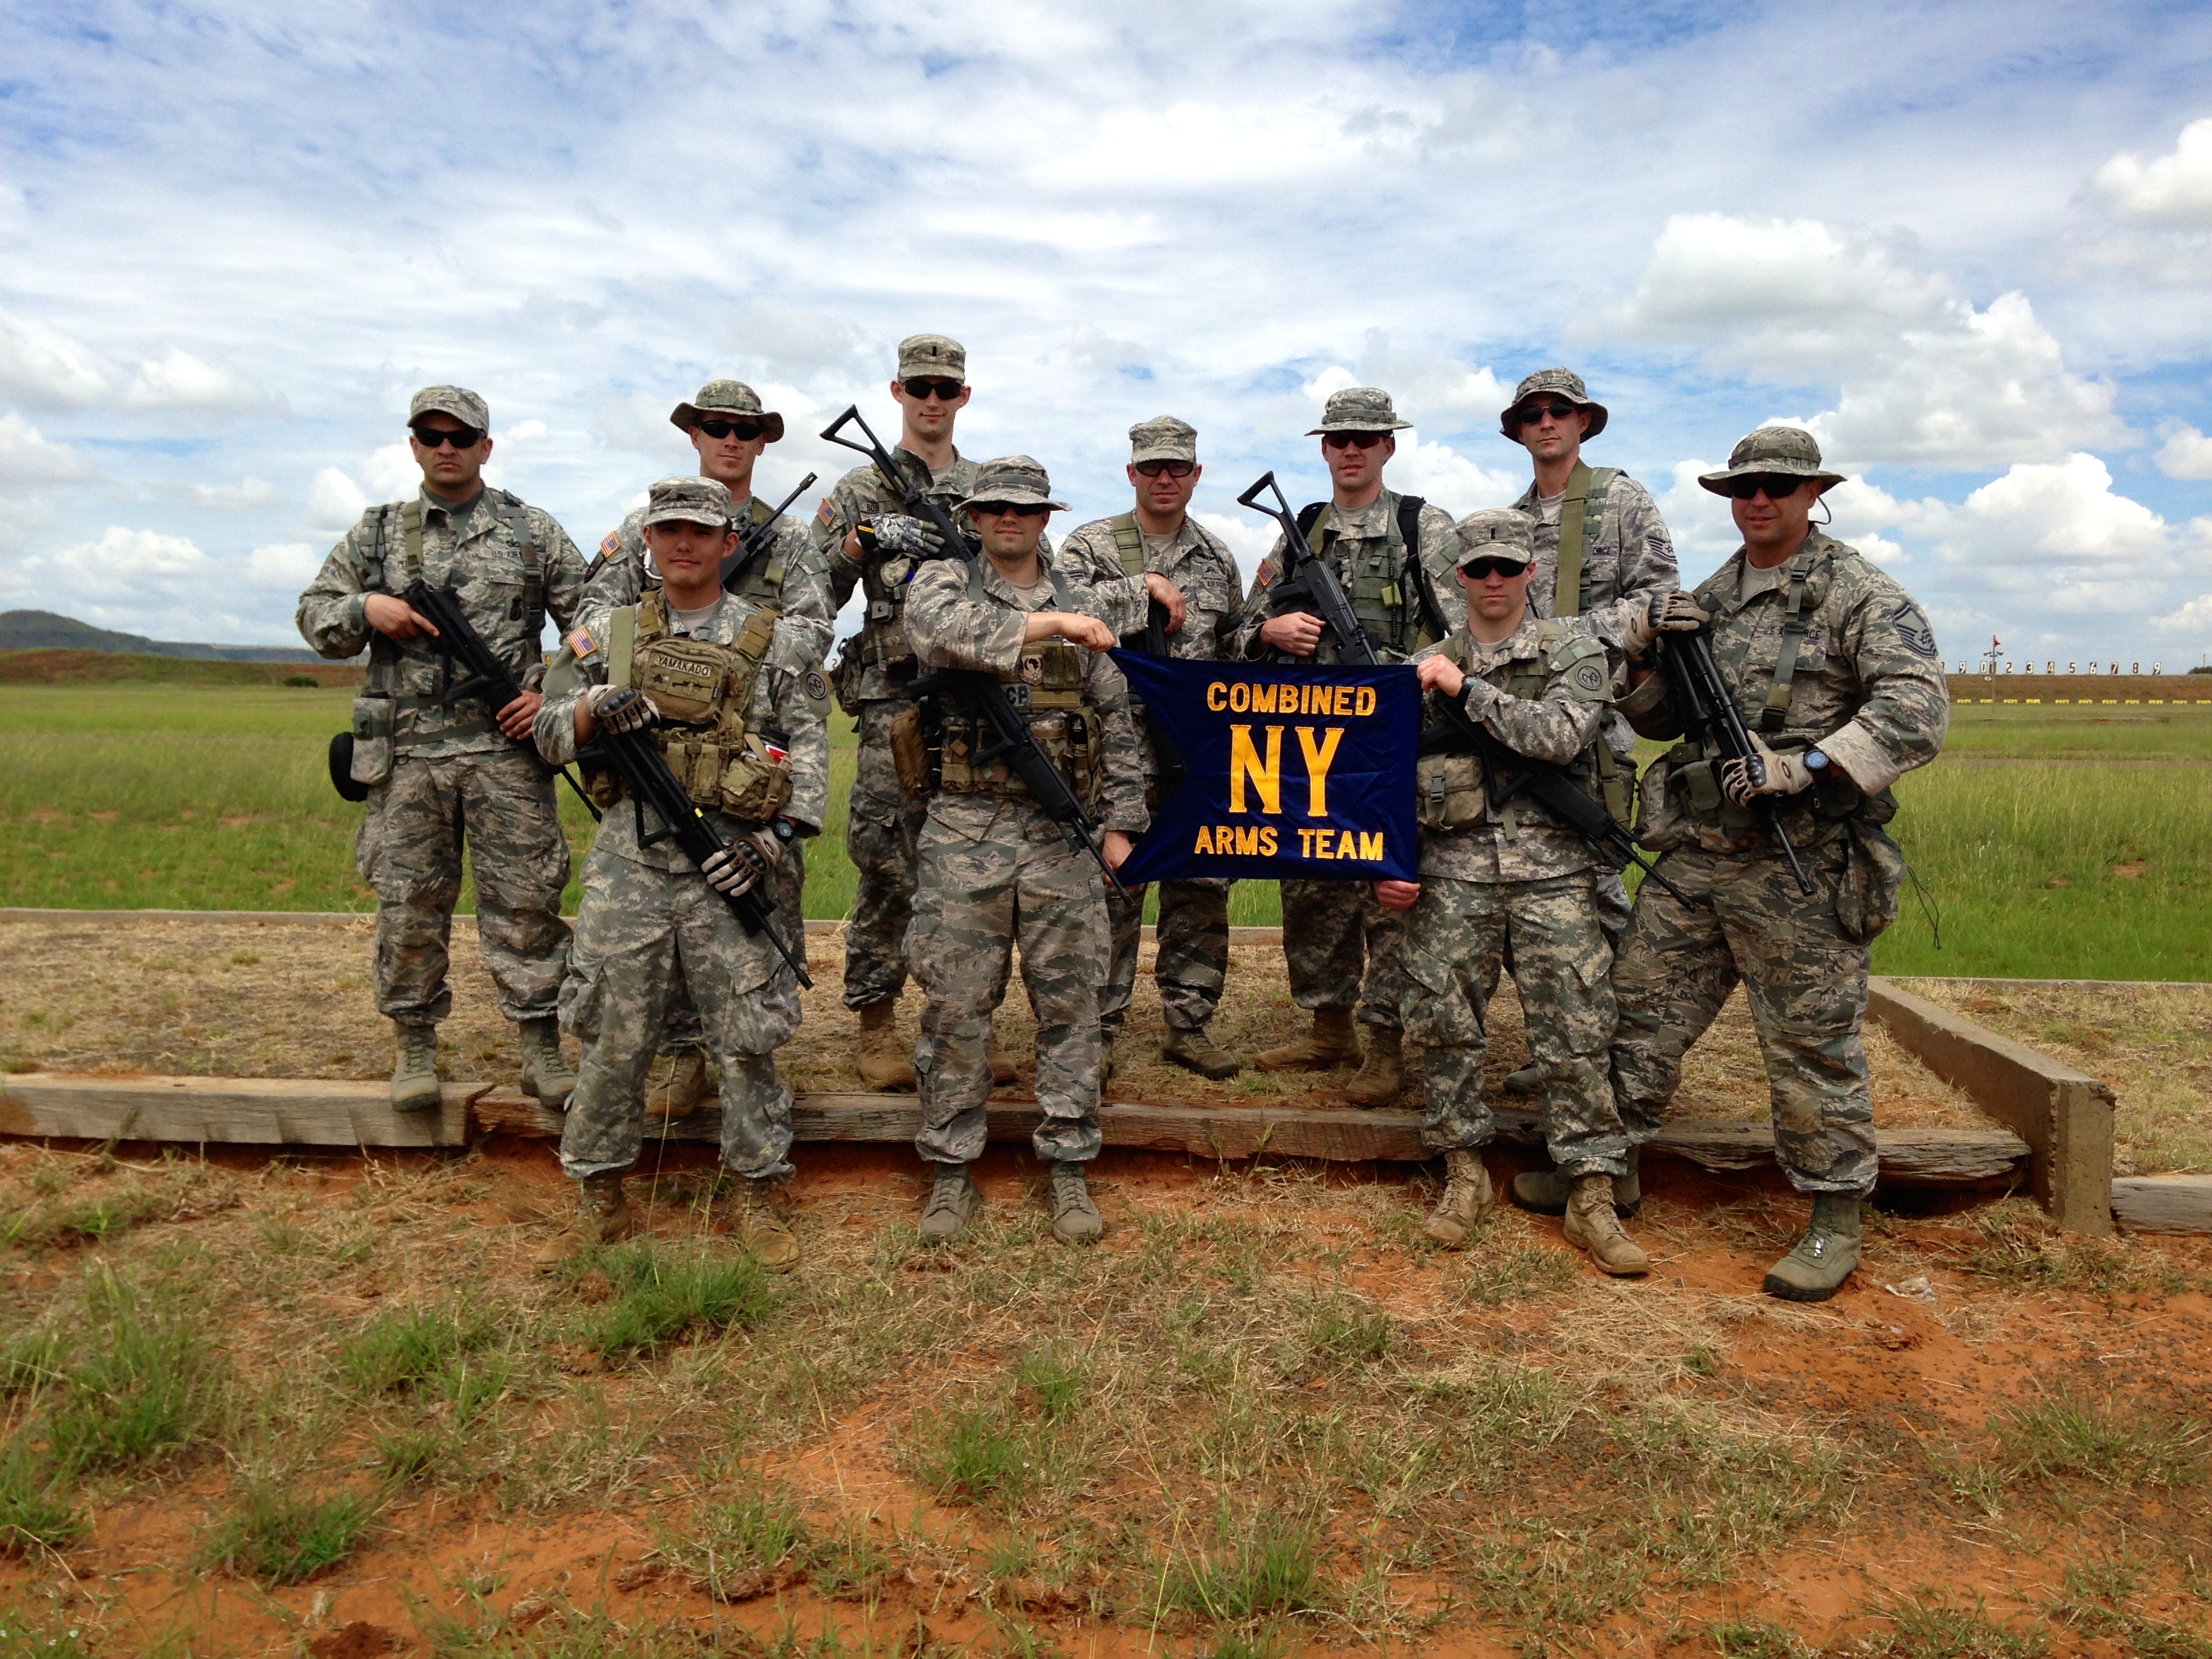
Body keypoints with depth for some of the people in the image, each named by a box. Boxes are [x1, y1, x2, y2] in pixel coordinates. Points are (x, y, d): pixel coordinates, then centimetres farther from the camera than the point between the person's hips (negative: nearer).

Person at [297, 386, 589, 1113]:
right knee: (409, 905, 6)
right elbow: (314, 614, 15)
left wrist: (558, 693, -6)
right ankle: (414, 1046, 20)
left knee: (524, 902, 0)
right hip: (406, 751, 2)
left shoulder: (534, 531, 8)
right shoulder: (377, 532, 13)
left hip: (507, 749, -2)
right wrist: (366, 608, -6)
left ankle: (542, 1048, 9)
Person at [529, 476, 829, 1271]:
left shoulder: (772, 640, 6)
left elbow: (810, 749, 2)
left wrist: (777, 836, -11)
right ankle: (599, 1199, 21)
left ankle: (758, 1198, 17)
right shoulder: (614, 635, 13)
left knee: (745, 1040, 3)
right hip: (630, 862, 2)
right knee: (615, 1039, 6)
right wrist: (597, 707, -10)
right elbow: (550, 735, 12)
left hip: (733, 866, -2)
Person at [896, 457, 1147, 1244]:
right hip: (965, 829, -2)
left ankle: (1068, 1167, 18)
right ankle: (952, 1170, 16)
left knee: (1069, 1003, 5)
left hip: (1061, 831, 2)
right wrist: (1049, 623, -21)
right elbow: (945, 628, -20)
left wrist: (1120, 824, 7)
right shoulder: (942, 581, 6)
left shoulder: (1082, 606, 13)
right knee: (956, 1006, 3)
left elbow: (1117, 726, 13)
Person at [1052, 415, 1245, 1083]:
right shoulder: (1091, 545, 1)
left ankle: (1190, 1025, 19)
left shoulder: (1218, 557, 14)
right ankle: (1095, 1036, 7)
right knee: (1112, 892, -3)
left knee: (1202, 889, 8)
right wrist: (1146, 589, -17)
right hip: (1120, 750, -4)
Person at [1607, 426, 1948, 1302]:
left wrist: (1805, 765, -25)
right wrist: (1646, 647, 0)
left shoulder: (1862, 594, -3)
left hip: (1799, 867, -6)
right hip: (1691, 859, 6)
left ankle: (1835, 1221, 15)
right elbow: (1654, 718, 19)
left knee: (1812, 1042, 1)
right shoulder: (1705, 598, 16)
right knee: (1642, 1013, 10)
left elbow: (1918, 709, -15)